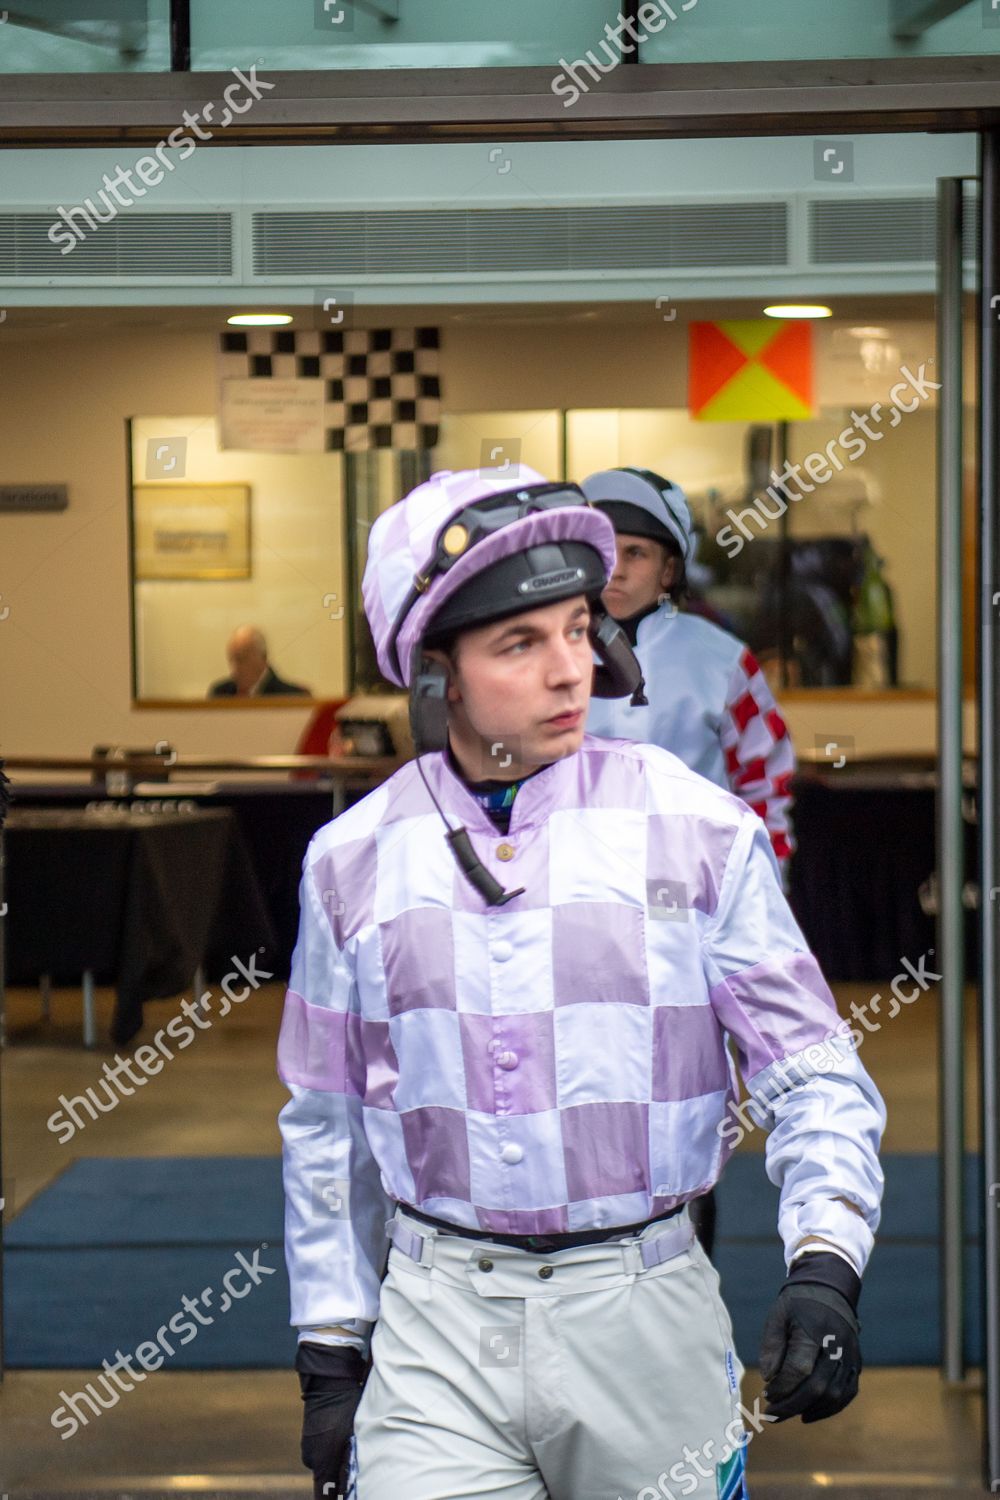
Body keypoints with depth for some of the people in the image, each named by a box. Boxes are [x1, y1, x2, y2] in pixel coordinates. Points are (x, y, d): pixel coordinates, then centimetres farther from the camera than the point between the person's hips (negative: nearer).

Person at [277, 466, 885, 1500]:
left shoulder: (698, 830, -3)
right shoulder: (353, 859, 3)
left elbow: (813, 1074, -1)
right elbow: (326, 1126, 12)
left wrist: (825, 1269, -16)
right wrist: (331, 1354, 11)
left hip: (642, 1308, -1)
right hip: (438, 1319, 1)